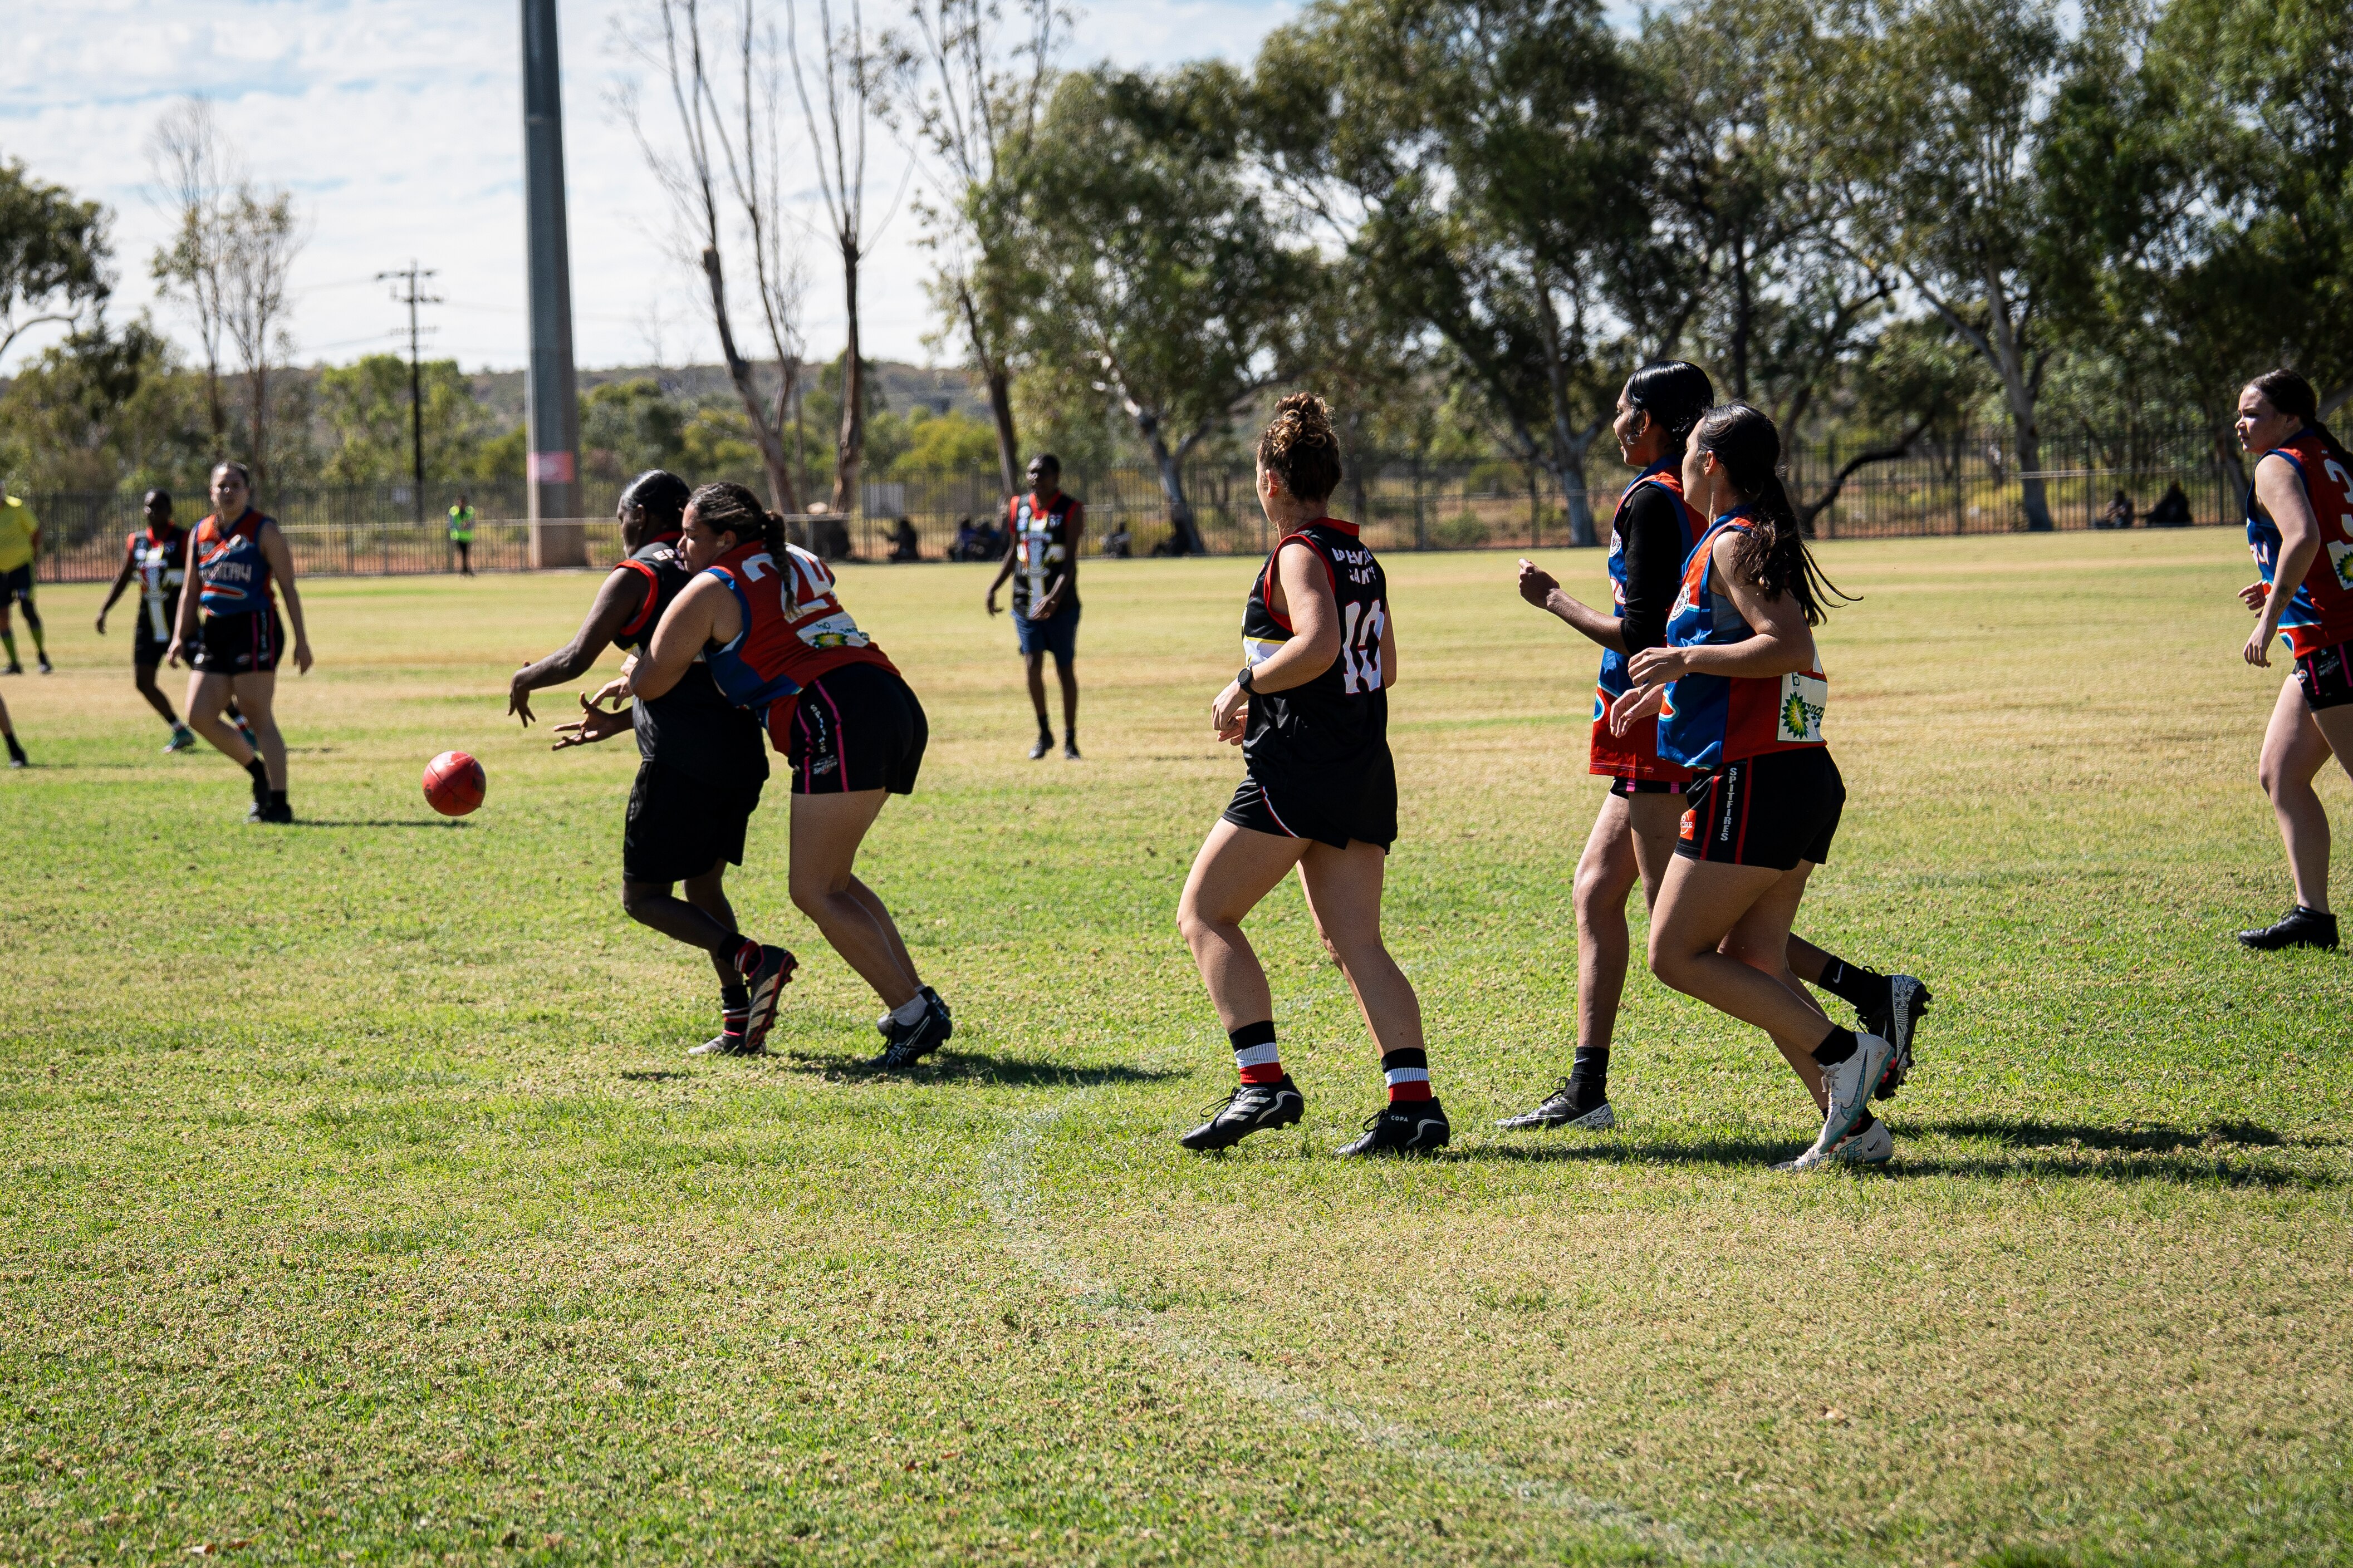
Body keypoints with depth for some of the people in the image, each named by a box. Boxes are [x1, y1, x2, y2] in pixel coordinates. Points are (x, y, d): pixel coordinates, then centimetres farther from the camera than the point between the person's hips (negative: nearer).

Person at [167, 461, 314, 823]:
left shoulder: (264, 531, -2)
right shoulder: (200, 534, 14)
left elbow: (288, 588, -3)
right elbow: (190, 591, 20)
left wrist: (301, 640, -9)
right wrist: (180, 637, 11)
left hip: (254, 629, -6)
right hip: (213, 633, 6)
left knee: (259, 719, -7)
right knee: (199, 716, -1)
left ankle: (279, 803, -2)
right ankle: (257, 771, 20)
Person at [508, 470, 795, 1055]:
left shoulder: (634, 577, -4)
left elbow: (575, 660, -13)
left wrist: (524, 680, 7)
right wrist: (617, 722, 31)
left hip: (682, 759, -8)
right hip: (741, 750, 8)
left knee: (643, 896, 1)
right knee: (703, 886, 19)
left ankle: (754, 960, -20)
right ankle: (740, 1025, 8)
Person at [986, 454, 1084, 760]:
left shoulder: (1071, 510, -8)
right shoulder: (1018, 507, 6)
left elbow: (1070, 561, -17)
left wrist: (1055, 597, -30)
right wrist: (994, 588, 9)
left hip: (1061, 605, -3)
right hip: (1025, 605, 3)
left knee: (1065, 670, 3)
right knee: (1033, 666, -8)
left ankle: (1070, 740, 15)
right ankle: (1043, 734, 10)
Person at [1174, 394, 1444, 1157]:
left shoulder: (1300, 553, -9)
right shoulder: (1362, 559, 16)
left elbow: (1318, 644, -24)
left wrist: (1246, 686, -11)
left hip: (1297, 771, -8)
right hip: (1364, 772, 8)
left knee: (1204, 914, 1)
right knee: (1355, 941, 5)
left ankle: (1263, 1082, -9)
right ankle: (1414, 1102, -8)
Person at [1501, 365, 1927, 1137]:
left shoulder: (1653, 500, -14)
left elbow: (1641, 635, -18)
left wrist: (1556, 601, -6)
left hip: (1665, 733, -10)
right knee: (1596, 892, 12)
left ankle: (1872, 994, -17)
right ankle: (1586, 1092, 11)